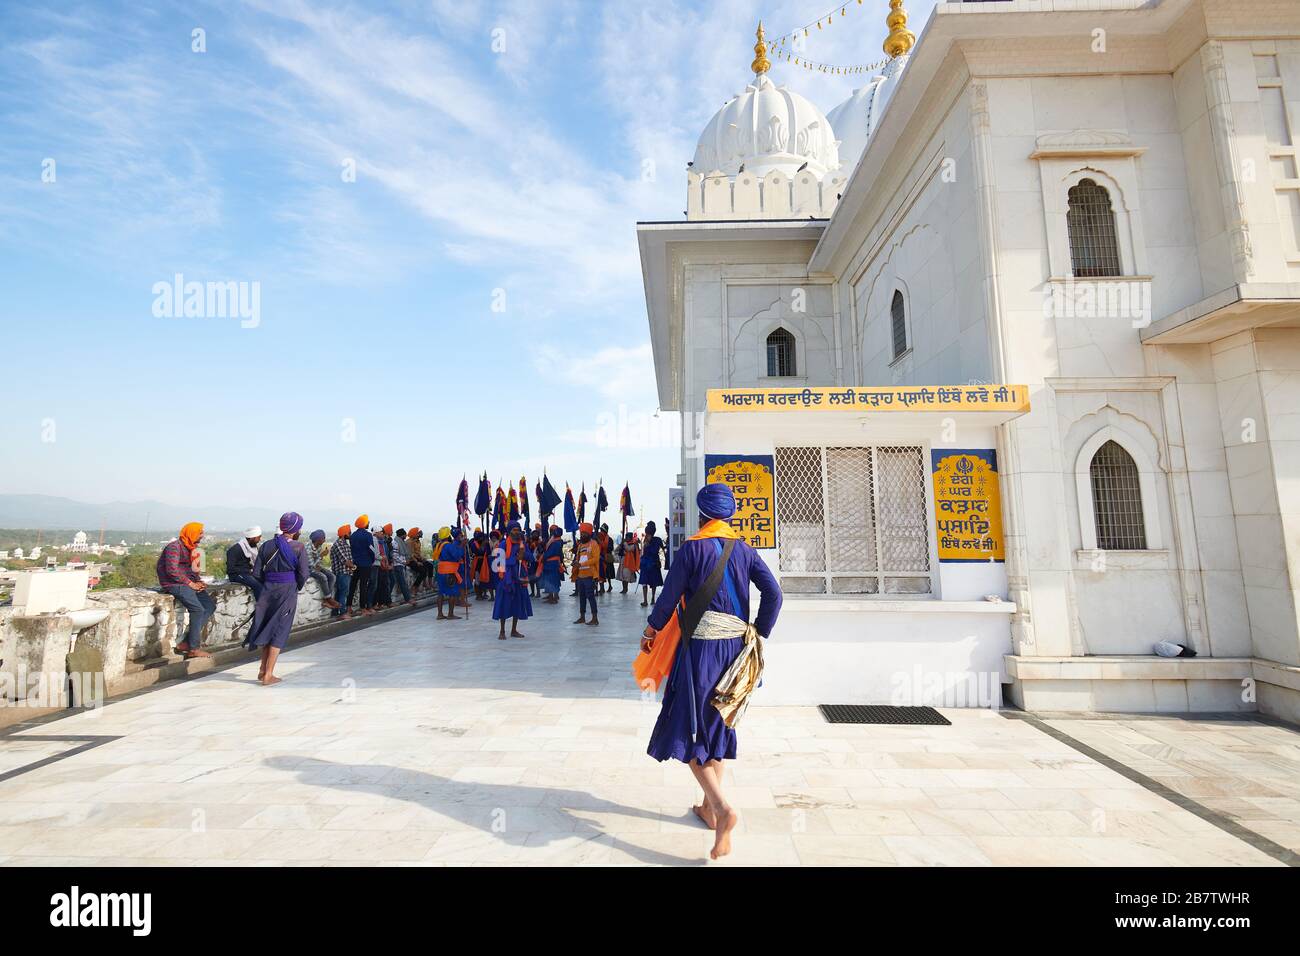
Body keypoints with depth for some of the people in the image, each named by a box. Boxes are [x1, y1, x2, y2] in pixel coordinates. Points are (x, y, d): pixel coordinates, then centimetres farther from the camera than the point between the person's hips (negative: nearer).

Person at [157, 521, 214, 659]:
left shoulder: (191, 548, 16)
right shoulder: (174, 547, -13)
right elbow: (172, 571, -22)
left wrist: (198, 581, 4)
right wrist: (190, 583, -17)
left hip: (188, 582, 9)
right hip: (173, 584, -9)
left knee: (210, 605, -2)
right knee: (198, 609, -22)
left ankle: (186, 642, -5)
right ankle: (194, 648, -15)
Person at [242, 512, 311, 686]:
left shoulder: (266, 545, 3)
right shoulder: (298, 547, -9)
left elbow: (256, 573, 2)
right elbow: (304, 573, -11)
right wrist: (297, 586, 8)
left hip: (268, 590, 4)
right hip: (288, 591, -4)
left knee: (267, 628, 20)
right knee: (279, 631, 4)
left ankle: (263, 670, 26)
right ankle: (268, 675, 6)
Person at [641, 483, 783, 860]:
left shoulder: (692, 548, -9)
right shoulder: (744, 549, 4)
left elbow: (670, 595, -9)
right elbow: (773, 593, -3)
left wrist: (651, 631, 7)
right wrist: (758, 634, 7)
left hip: (699, 647, -5)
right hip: (735, 646, 5)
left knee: (687, 729, 3)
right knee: (716, 723, 17)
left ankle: (721, 807, -14)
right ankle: (710, 807, 26)